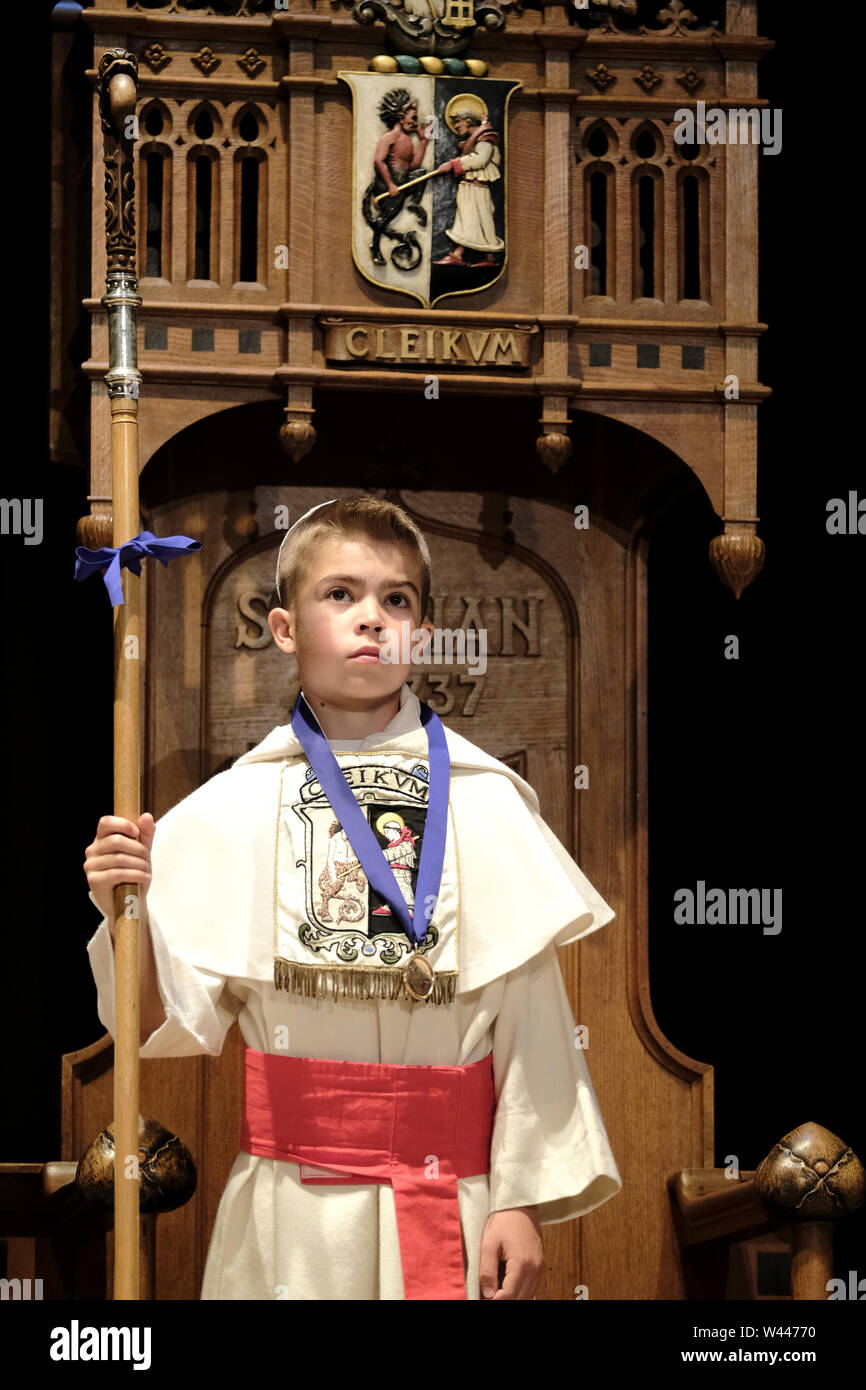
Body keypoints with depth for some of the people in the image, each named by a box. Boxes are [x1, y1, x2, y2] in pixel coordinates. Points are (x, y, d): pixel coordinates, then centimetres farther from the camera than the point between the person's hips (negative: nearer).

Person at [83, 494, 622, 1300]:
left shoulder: (482, 803, -1)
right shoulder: (230, 809, 1)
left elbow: (527, 1012, -2)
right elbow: (168, 1024, 0)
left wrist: (522, 1202, -5)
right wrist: (127, 915, -17)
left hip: (451, 1203, 0)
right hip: (289, 1208, 0)